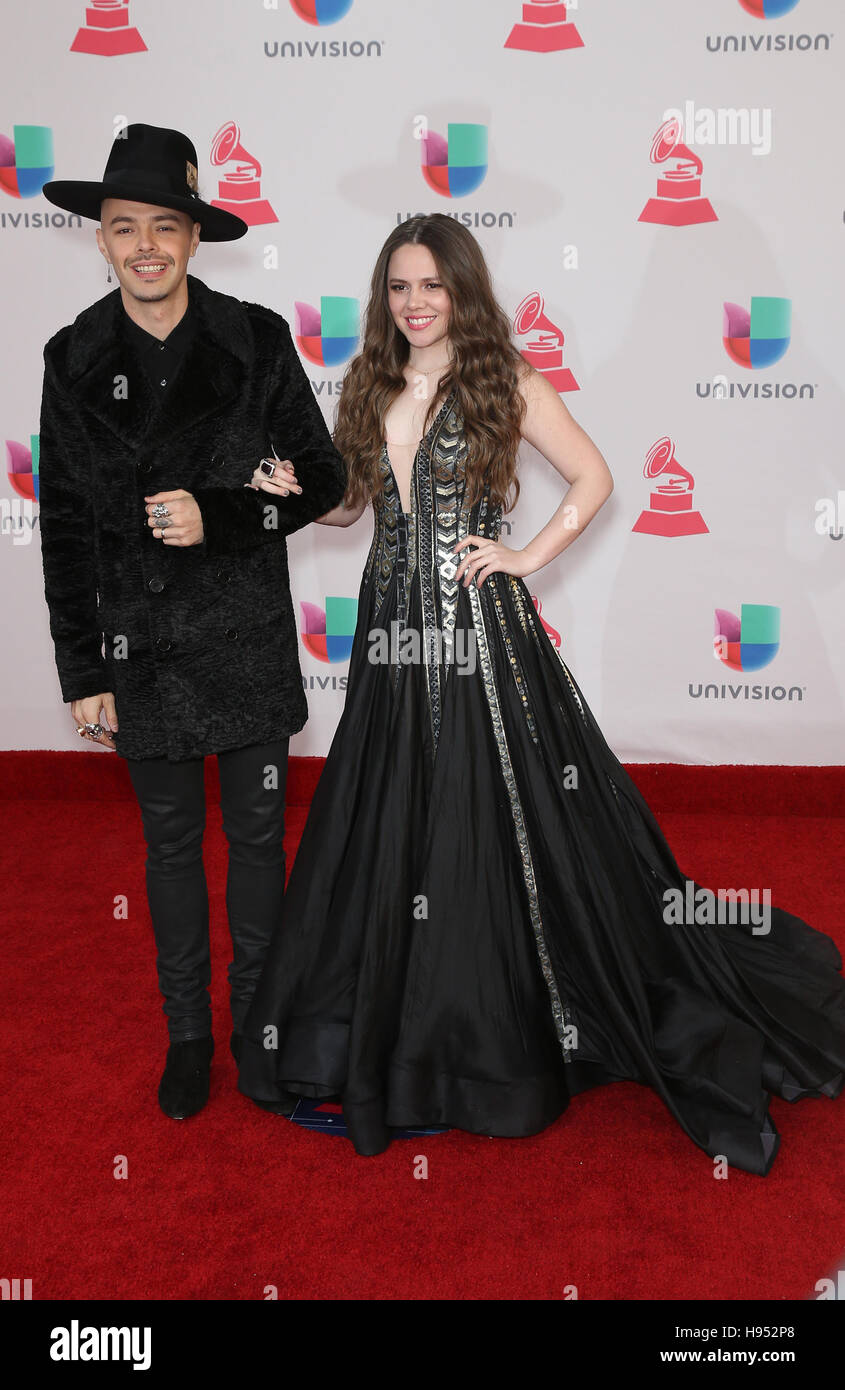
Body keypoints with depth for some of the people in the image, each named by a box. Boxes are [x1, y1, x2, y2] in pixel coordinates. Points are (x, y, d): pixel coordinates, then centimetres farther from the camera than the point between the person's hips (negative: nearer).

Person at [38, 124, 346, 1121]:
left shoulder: (254, 340, -6)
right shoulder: (74, 360, -2)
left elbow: (322, 477, -1)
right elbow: (64, 528, 1)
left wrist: (217, 516, -18)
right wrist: (83, 673, 0)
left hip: (248, 636, -1)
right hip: (140, 645, 1)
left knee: (257, 832, 12)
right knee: (170, 843, 14)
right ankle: (187, 1030, 33)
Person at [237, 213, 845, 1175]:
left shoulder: (505, 383, -2)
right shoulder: (370, 388, 10)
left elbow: (593, 480, 0)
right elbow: (351, 502, 15)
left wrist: (528, 557, -7)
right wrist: (290, 491, -3)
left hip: (480, 629, -5)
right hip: (394, 630, 5)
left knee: (494, 818, 1)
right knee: (390, 825, 12)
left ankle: (502, 1036, 18)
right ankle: (393, 1030, 31)